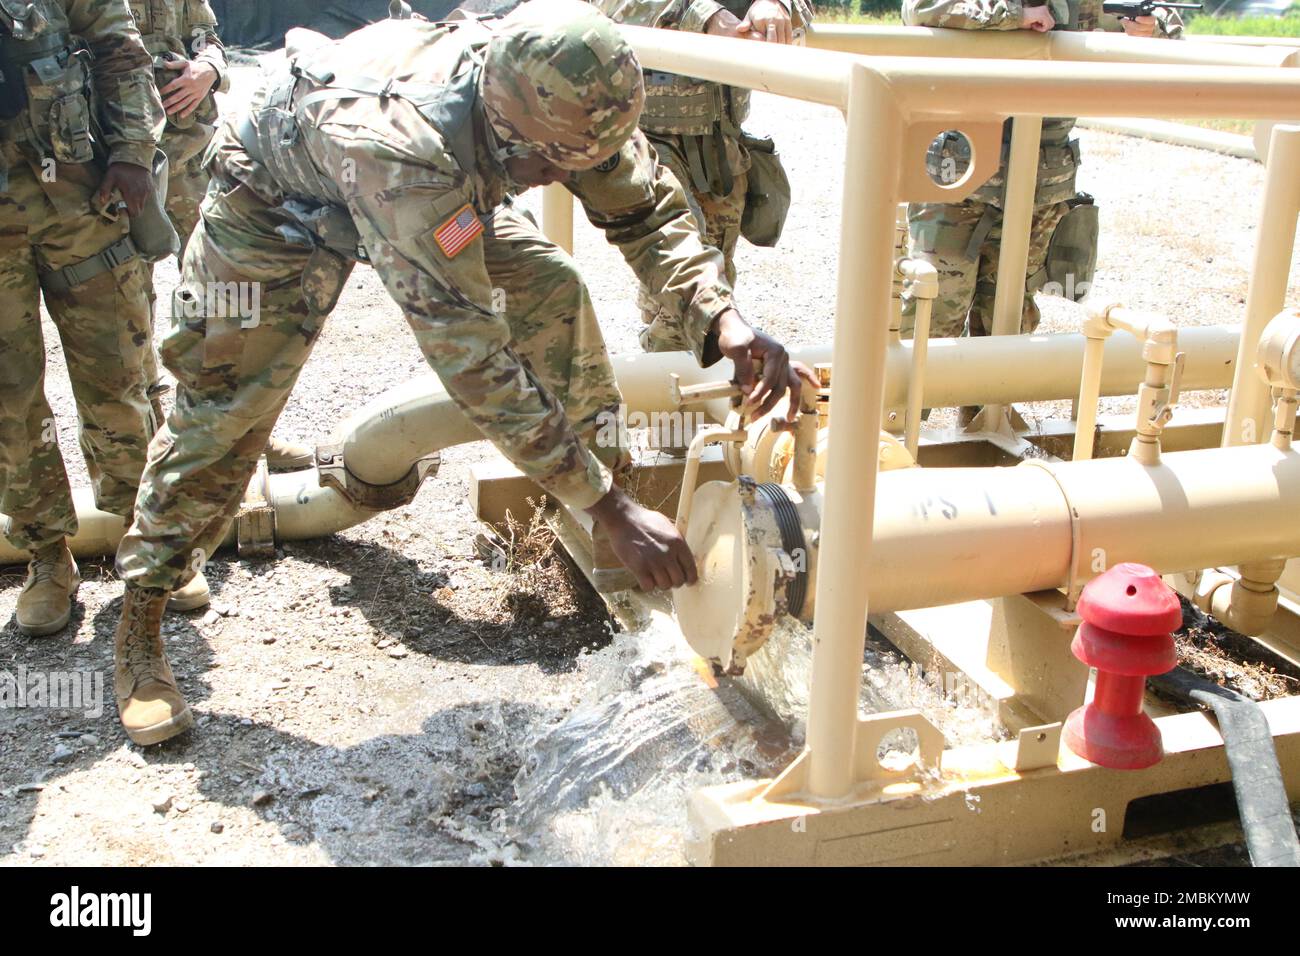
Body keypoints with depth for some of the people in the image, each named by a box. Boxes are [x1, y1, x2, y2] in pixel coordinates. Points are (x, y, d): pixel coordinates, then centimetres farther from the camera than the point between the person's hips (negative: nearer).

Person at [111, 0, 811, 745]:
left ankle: (612, 459, 8)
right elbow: (476, 360, -47)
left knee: (551, 290, -10)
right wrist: (611, 512, -45)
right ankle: (140, 622, 7)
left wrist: (721, 318, -36)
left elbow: (648, 210, -16)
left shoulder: (566, 106, -30)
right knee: (225, 411, -8)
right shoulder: (406, 154, -48)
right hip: (278, 204, -6)